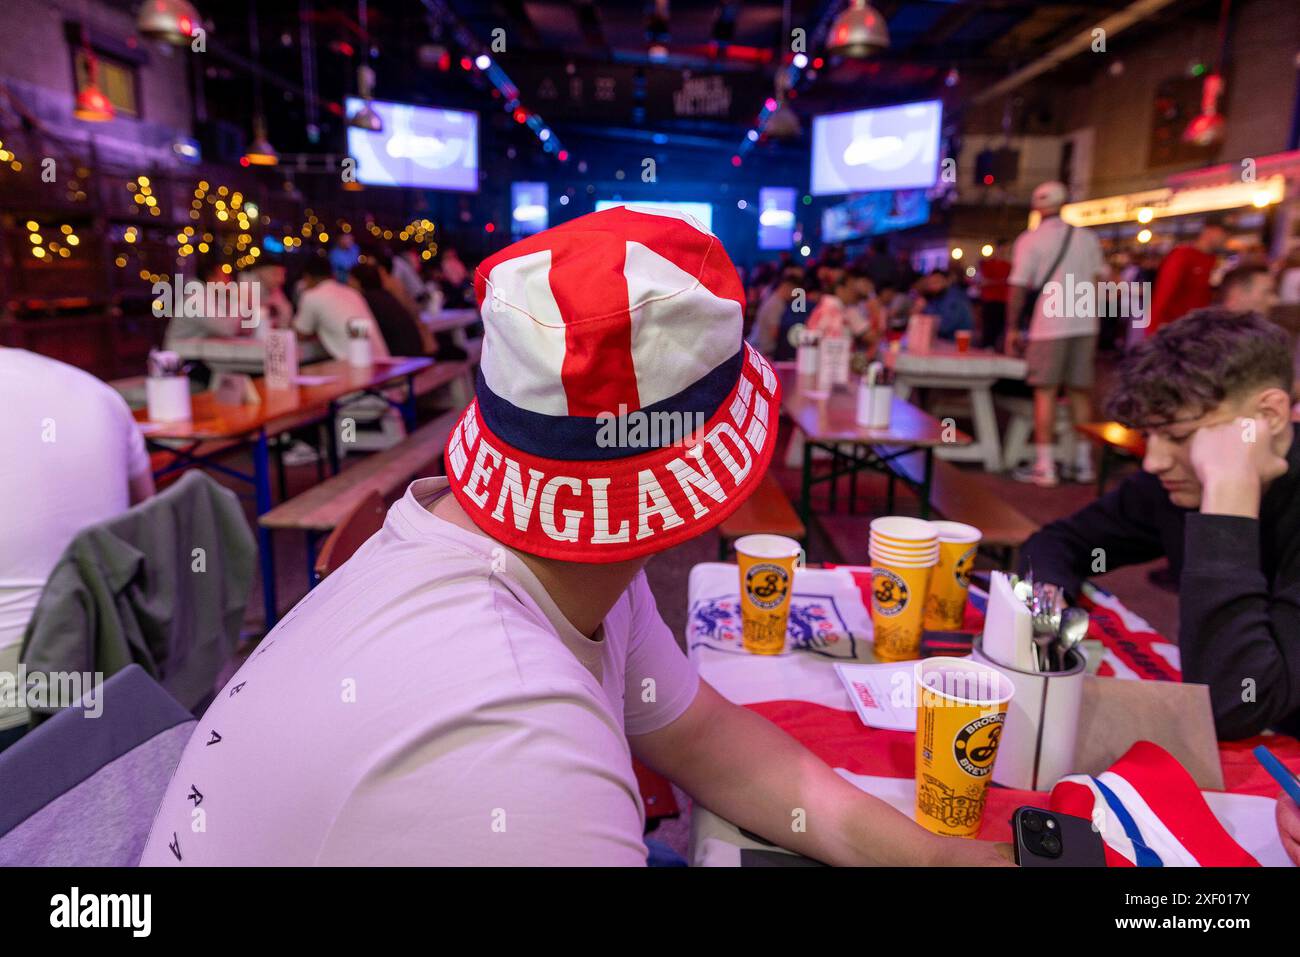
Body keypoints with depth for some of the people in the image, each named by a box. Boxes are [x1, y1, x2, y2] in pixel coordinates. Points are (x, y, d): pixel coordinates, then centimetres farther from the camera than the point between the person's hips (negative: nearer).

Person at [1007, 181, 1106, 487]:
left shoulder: (1030, 240, -1)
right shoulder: (1087, 238, 11)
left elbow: (1018, 288, -5)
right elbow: (1099, 282, 11)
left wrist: (1012, 328, 2)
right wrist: (1092, 323, 19)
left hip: (1048, 325, -4)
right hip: (1084, 325, 4)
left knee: (1045, 393, -1)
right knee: (1080, 392, 10)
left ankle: (1044, 467, -1)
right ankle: (1084, 462, 14)